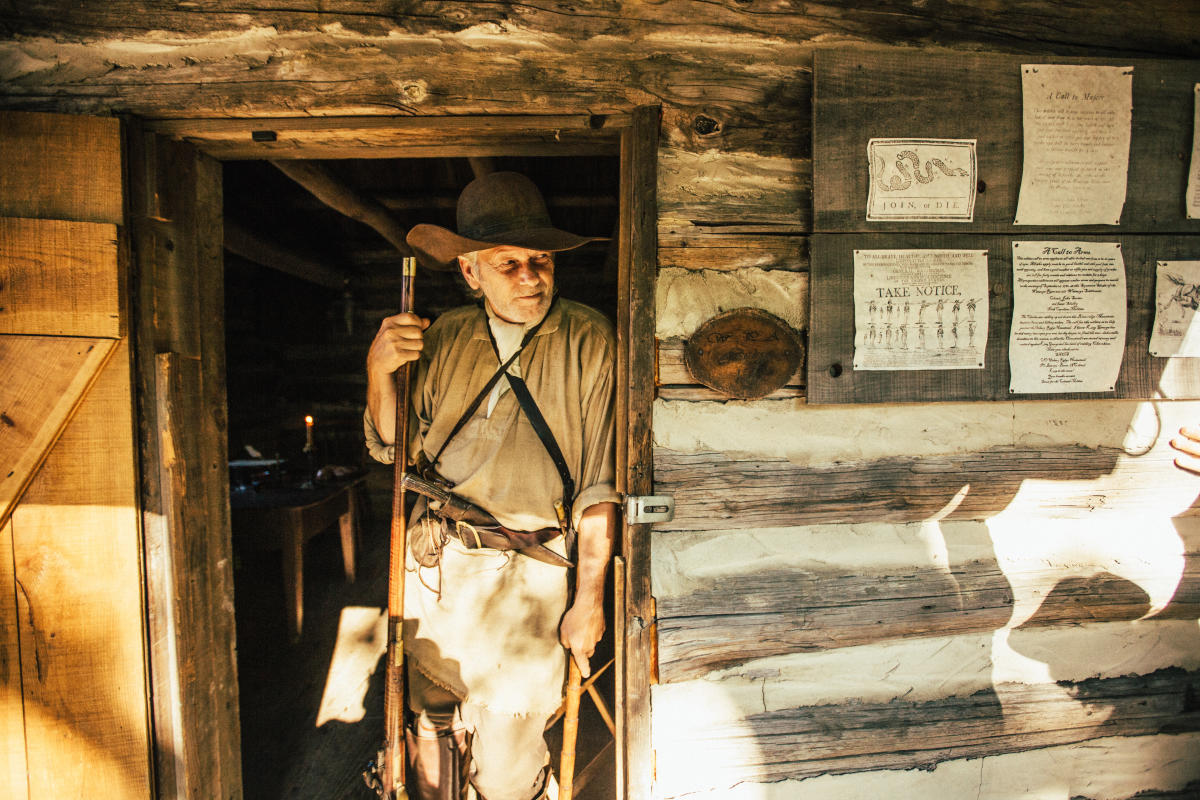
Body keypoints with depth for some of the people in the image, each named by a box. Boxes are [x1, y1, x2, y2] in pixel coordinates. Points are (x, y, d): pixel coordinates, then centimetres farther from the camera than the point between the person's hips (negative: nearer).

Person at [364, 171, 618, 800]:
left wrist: (589, 595, -11)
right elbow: (394, 448, 8)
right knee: (429, 724, 21)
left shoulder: (587, 339, -6)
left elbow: (601, 480, -9)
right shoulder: (445, 336, 6)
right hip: (432, 564, 4)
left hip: (526, 575, -4)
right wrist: (379, 370, -9)